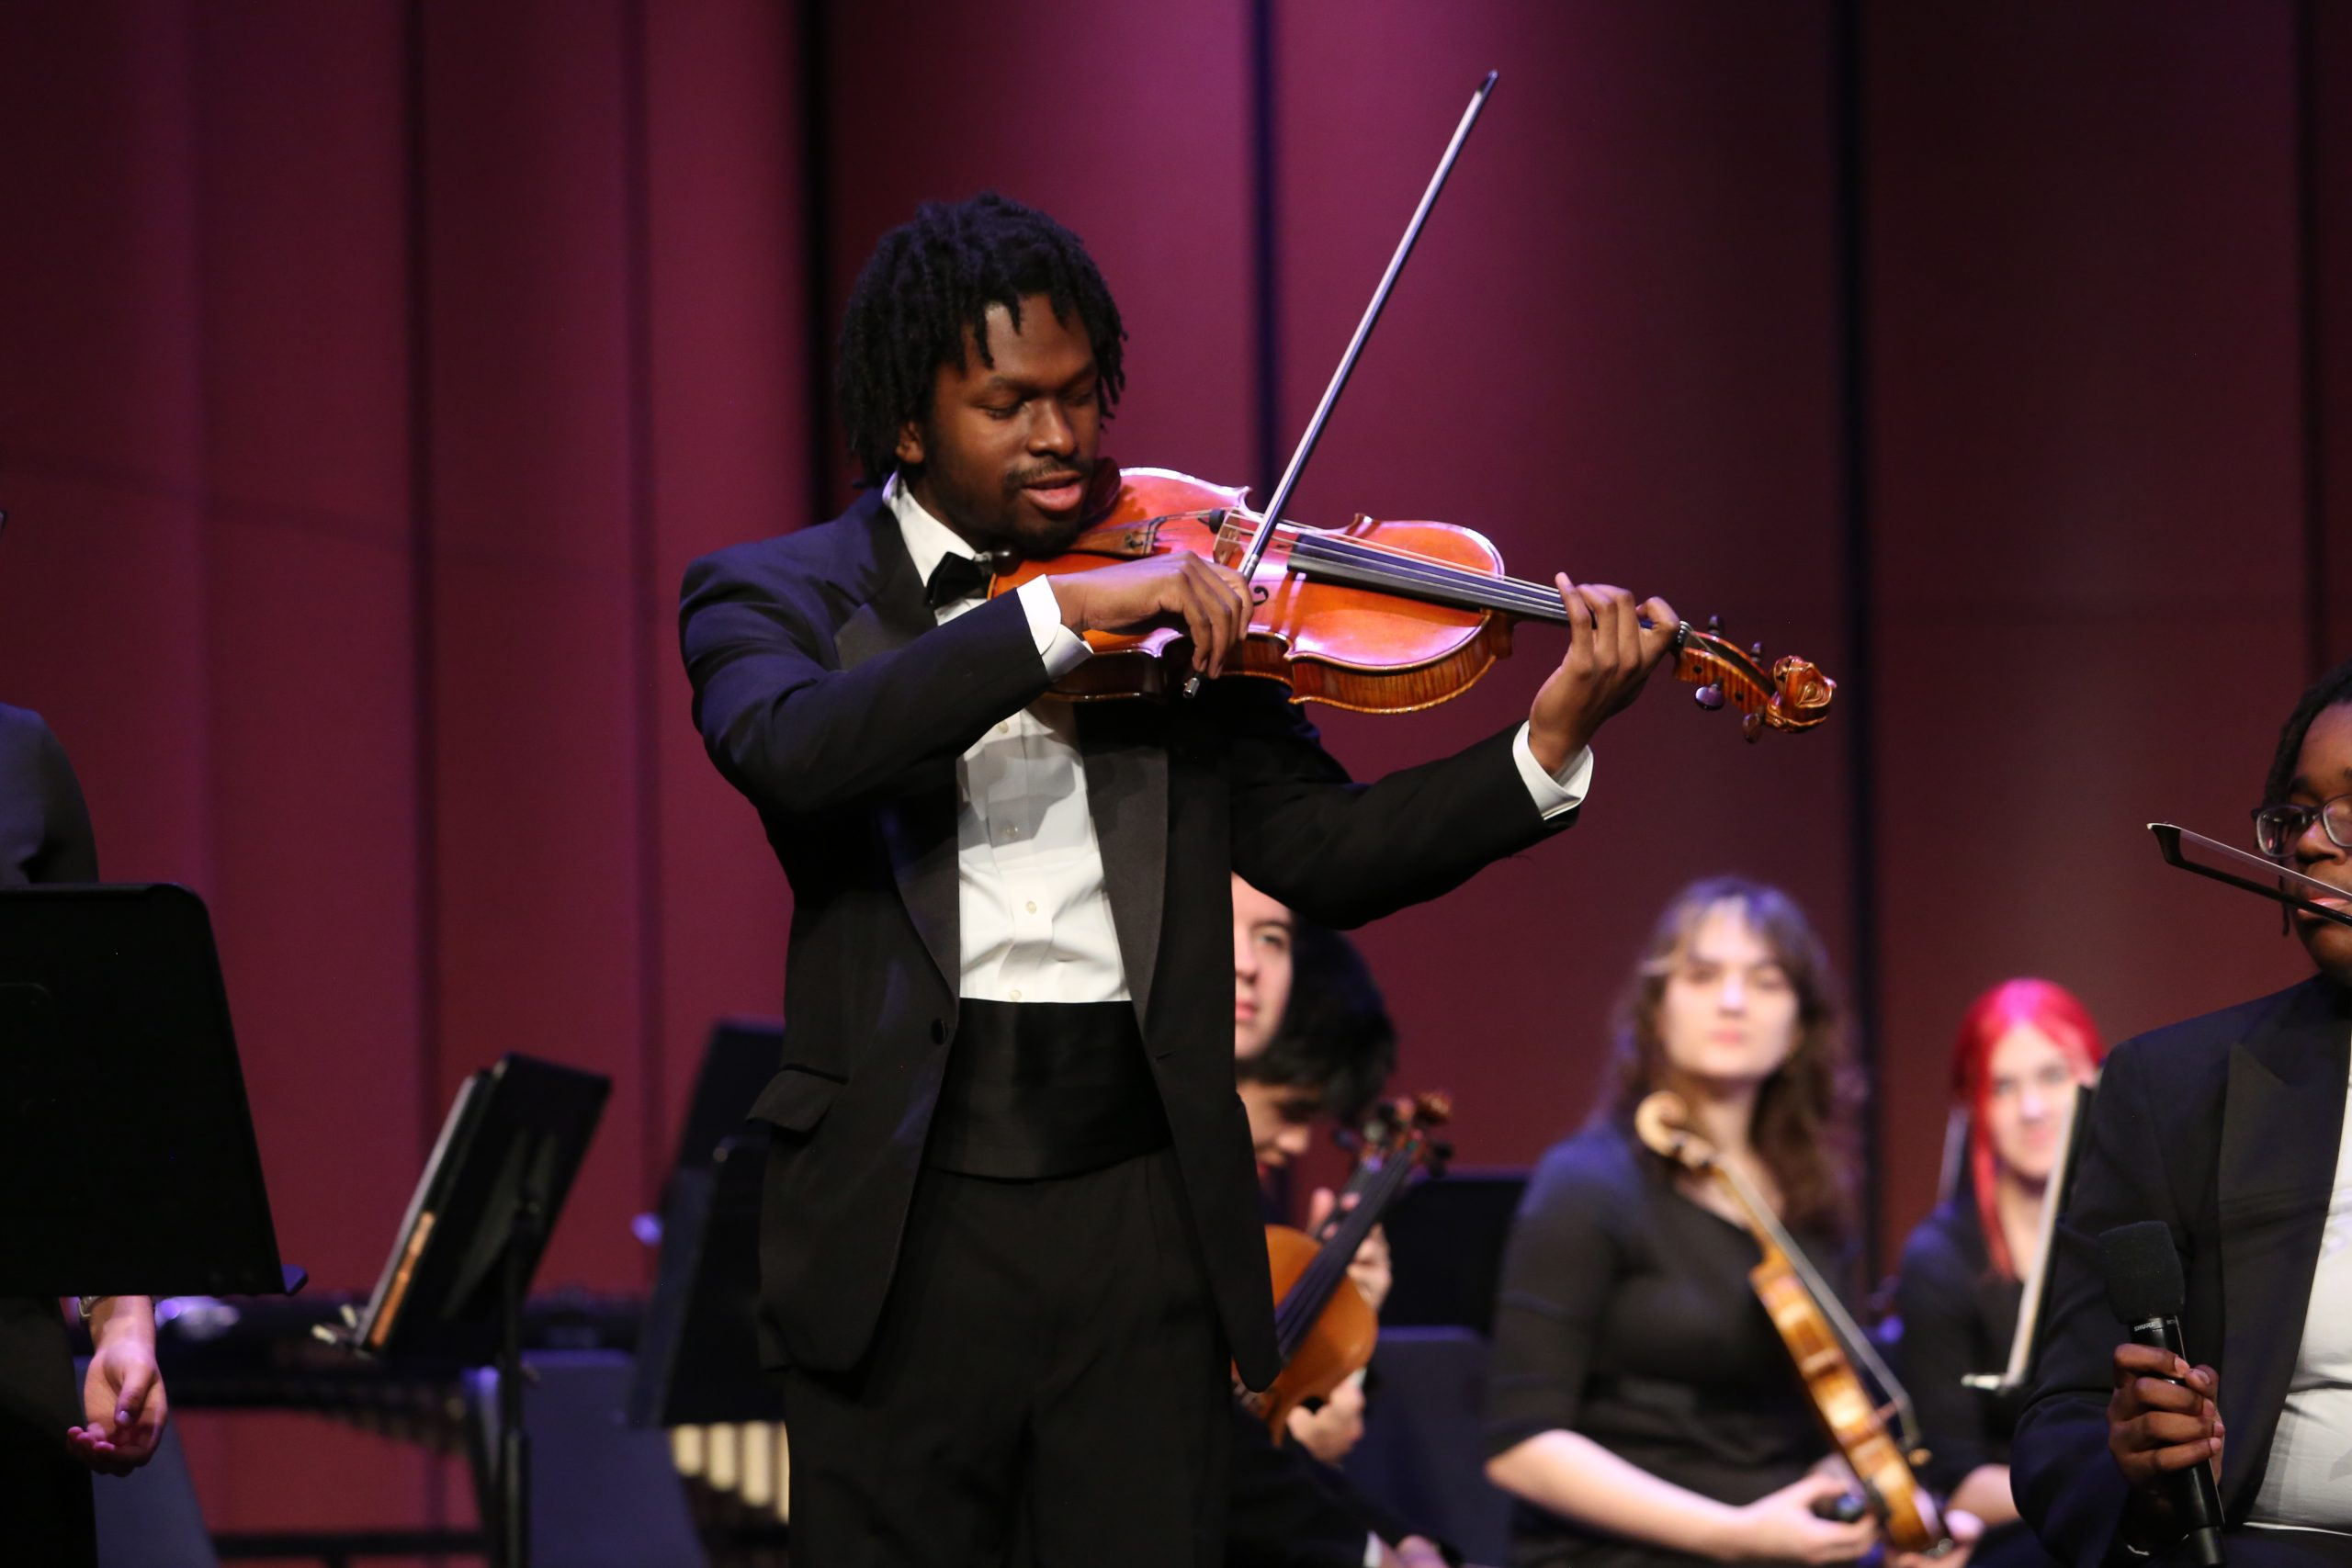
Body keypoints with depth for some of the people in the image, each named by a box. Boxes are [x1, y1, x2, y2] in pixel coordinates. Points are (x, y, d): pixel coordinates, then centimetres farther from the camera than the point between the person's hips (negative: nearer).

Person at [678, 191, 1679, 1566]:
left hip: (1146, 1199, 2)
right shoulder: (779, 595, 3)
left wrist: (1549, 747, -10)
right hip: (907, 1204, -2)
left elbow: (1320, 849, 4)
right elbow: (792, 752, -20)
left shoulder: (1175, 604, 11)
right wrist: (1059, 613, -25)